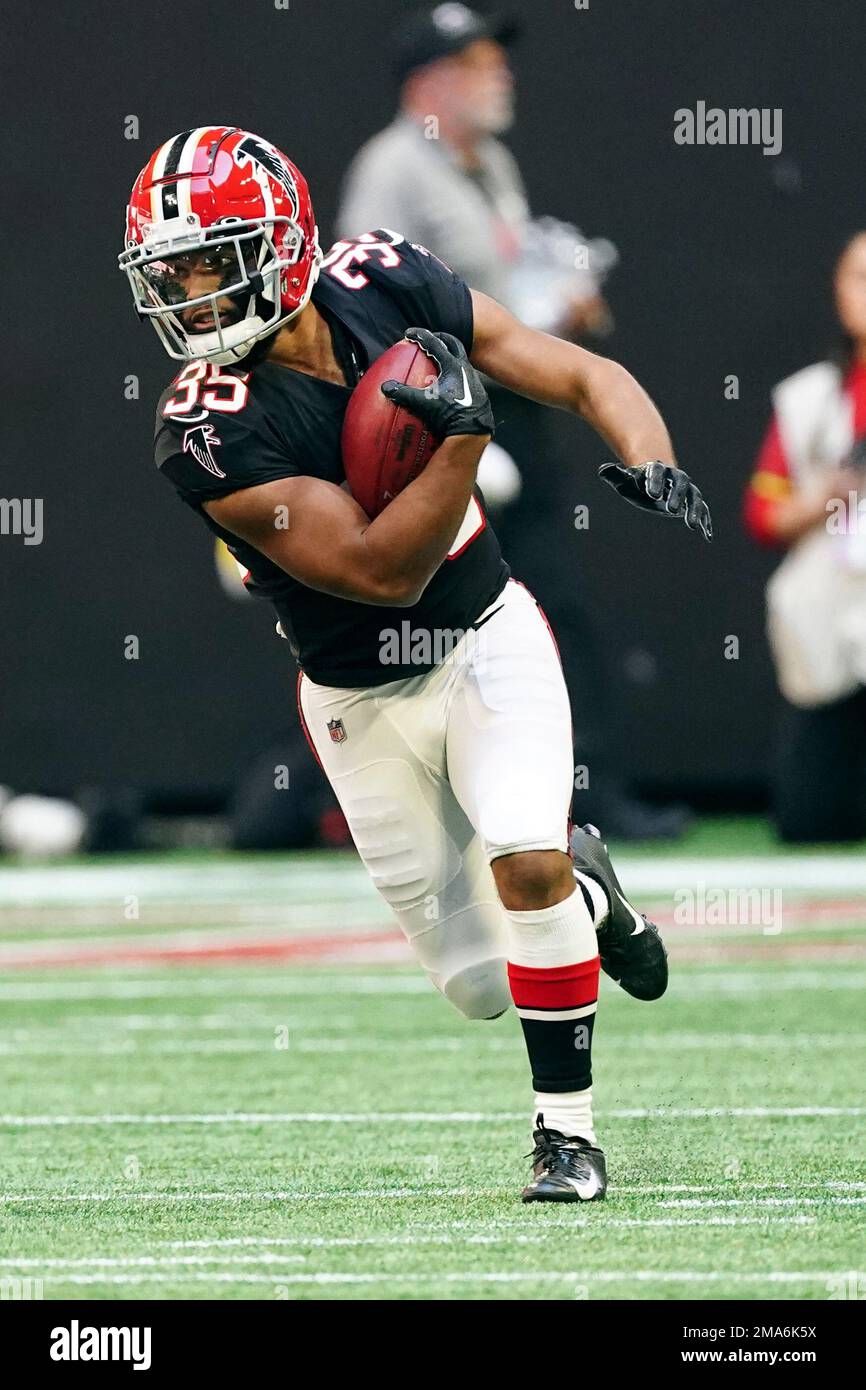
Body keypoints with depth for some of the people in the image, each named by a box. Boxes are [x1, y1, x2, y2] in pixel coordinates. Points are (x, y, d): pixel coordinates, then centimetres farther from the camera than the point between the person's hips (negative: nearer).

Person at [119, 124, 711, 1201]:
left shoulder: (387, 285, -14)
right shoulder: (209, 435, -26)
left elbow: (586, 378, -7)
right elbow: (379, 570, -29)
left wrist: (650, 465, -26)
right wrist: (464, 433, -40)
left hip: (486, 638, 1)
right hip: (363, 699, -1)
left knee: (525, 865, -22)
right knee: (481, 985, 4)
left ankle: (567, 1128, -2)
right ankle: (583, 888, 38)